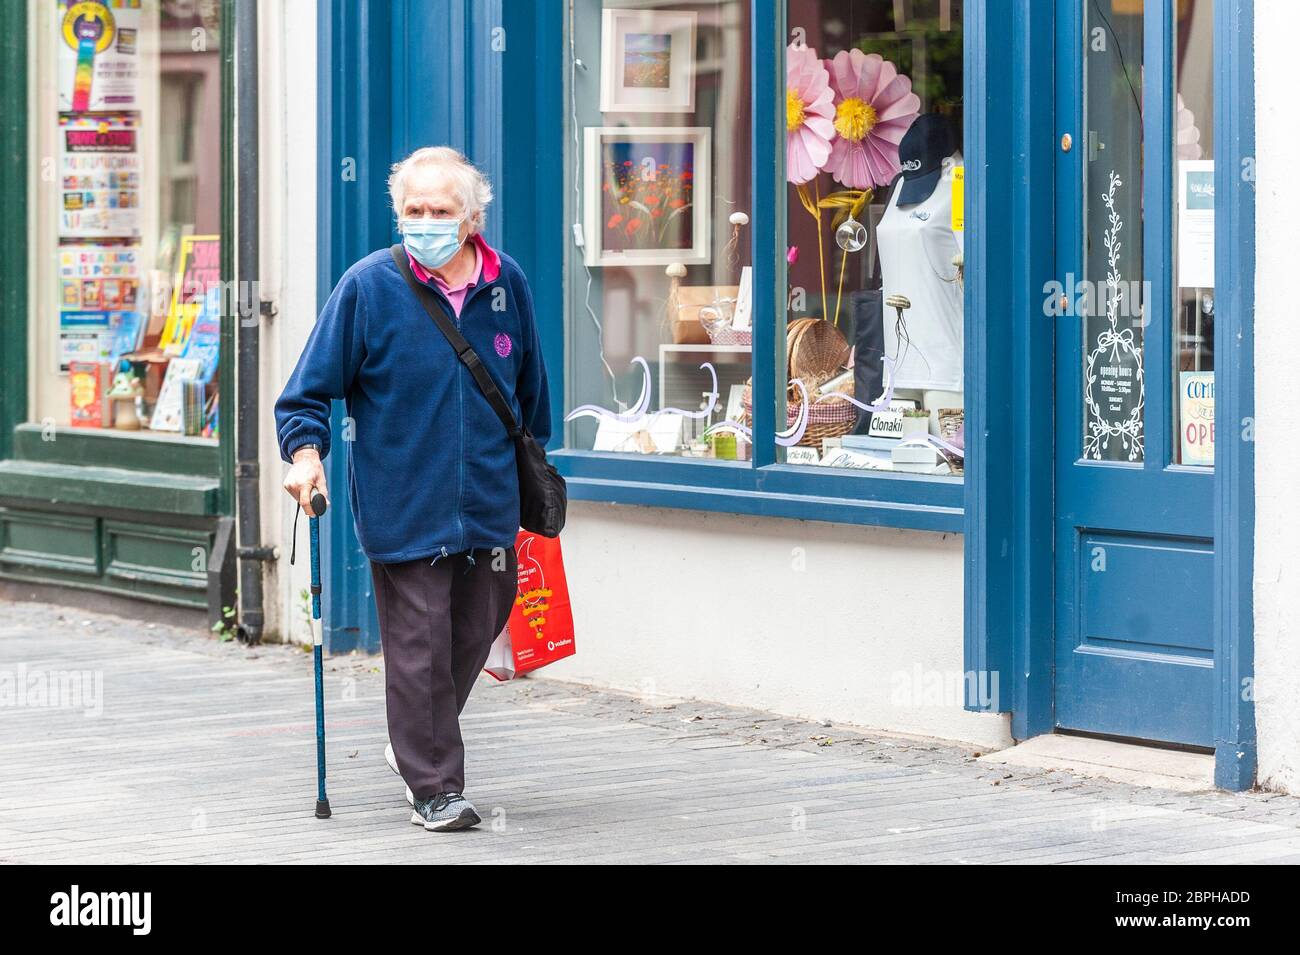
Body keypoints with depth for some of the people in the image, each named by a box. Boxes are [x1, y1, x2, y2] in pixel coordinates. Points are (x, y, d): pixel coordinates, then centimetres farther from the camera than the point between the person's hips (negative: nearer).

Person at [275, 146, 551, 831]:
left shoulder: (506, 284, 3)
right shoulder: (367, 286, -8)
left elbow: (529, 388, 18)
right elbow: (311, 388, -3)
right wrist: (305, 451, -18)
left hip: (489, 504, 4)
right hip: (403, 510, -4)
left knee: (475, 632, 14)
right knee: (419, 646, -4)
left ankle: (416, 742, 38)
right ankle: (434, 787, 7)